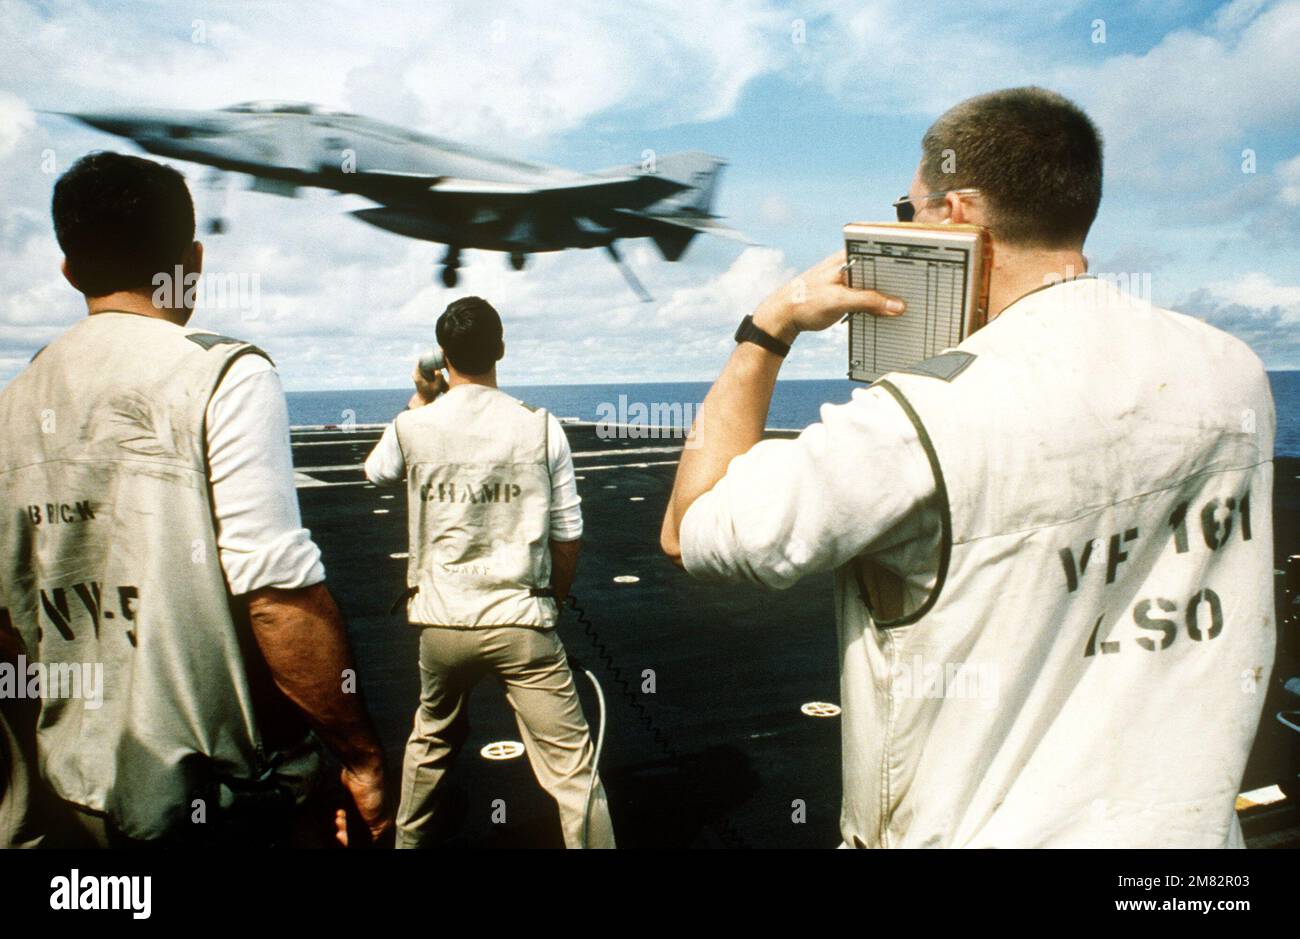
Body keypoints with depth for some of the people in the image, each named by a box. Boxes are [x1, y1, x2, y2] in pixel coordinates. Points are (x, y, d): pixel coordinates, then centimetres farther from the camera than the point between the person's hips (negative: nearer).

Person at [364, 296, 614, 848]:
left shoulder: (413, 426, -3)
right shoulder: (541, 428, -5)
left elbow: (376, 472, 22)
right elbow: (567, 538, -1)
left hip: (441, 624, 3)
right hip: (521, 623, -3)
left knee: (431, 741, 29)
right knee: (573, 770, 3)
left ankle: (409, 842, 46)